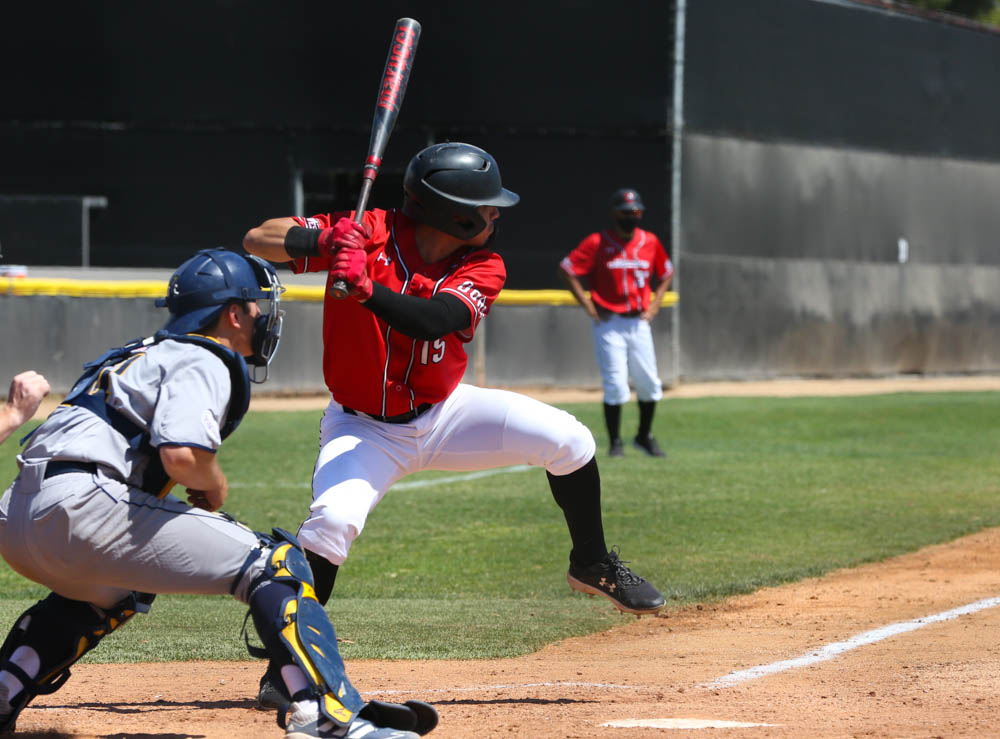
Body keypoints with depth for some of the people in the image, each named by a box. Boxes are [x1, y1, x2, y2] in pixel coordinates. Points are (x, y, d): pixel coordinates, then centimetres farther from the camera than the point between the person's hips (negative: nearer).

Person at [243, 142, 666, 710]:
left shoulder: (482, 268, -12)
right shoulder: (366, 234, -17)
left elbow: (431, 321, -31)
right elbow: (257, 241, -21)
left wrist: (365, 286, -46)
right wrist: (323, 240, -40)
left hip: (447, 414, 3)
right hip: (366, 429, -3)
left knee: (568, 441, -13)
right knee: (332, 521, -30)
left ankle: (593, 565, 12)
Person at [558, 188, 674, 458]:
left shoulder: (650, 242, 6)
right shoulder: (597, 243, -8)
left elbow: (666, 273, 21)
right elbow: (566, 270, -9)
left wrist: (654, 304, 8)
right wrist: (588, 305, -11)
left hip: (639, 322, 4)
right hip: (609, 323, -4)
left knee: (649, 385, 5)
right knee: (615, 387, -8)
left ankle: (645, 436, 23)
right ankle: (615, 443, 2)